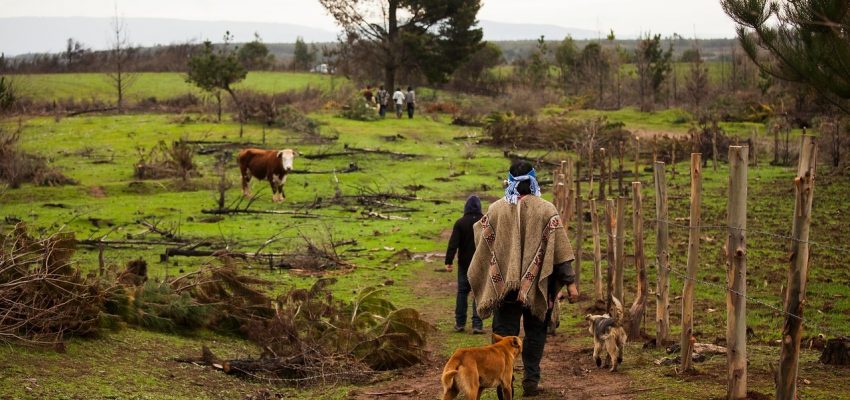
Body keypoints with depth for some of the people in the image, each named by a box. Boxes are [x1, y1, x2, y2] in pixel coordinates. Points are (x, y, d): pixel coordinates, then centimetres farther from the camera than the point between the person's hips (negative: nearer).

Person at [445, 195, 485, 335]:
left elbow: (453, 243, -12)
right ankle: (477, 325, -5)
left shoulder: (460, 223, -7)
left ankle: (460, 323, 12)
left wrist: (449, 261, -11)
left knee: (462, 292, 10)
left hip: (464, 263, -1)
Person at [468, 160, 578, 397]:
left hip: (503, 285, 0)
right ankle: (531, 380, 13)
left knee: (504, 333, 5)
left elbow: (482, 244, 8)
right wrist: (570, 282, -4)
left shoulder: (496, 209, -2)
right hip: (536, 286, 0)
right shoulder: (546, 210, -6)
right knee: (535, 333, 14)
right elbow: (560, 249, -7)